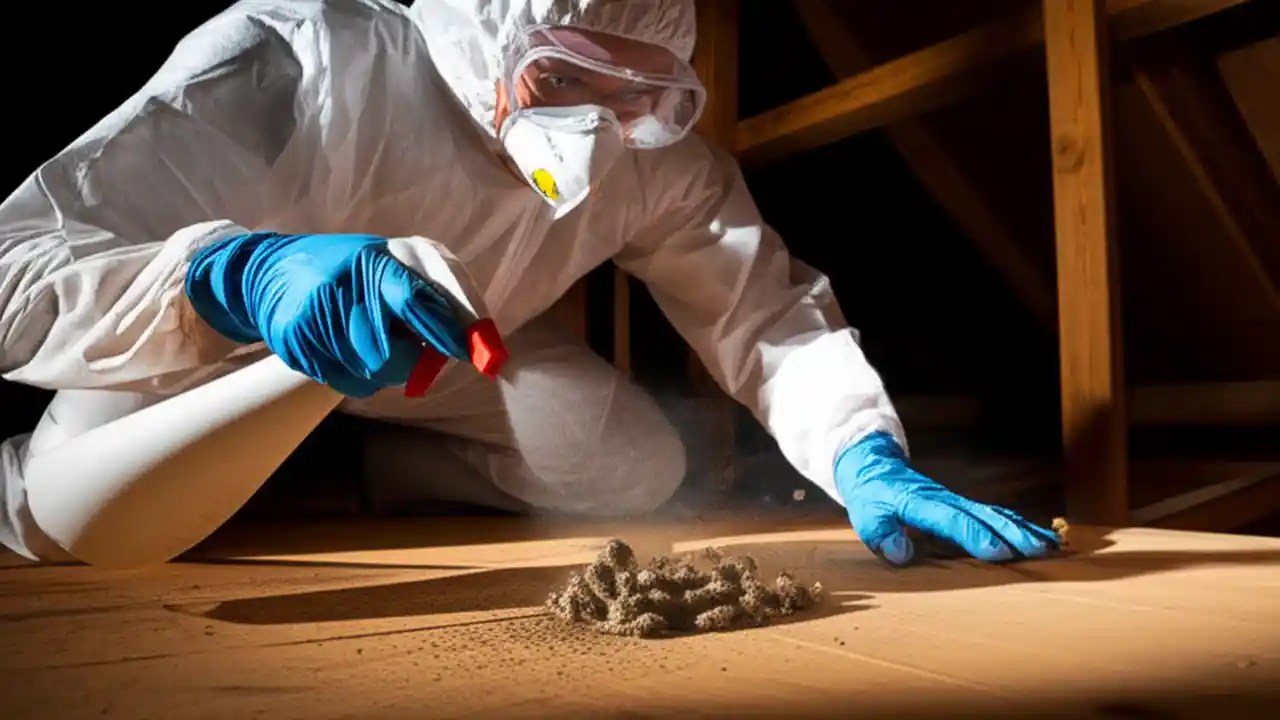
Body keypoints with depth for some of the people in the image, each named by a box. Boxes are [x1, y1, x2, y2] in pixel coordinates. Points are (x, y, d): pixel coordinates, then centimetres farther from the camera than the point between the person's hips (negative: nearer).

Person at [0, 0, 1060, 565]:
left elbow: (767, 310, -19)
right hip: (218, 338, -2)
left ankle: (358, 471, 8)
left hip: (441, 359, 3)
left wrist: (869, 462, -37)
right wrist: (236, 275, -60)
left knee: (641, 469, -11)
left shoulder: (657, 157, -23)